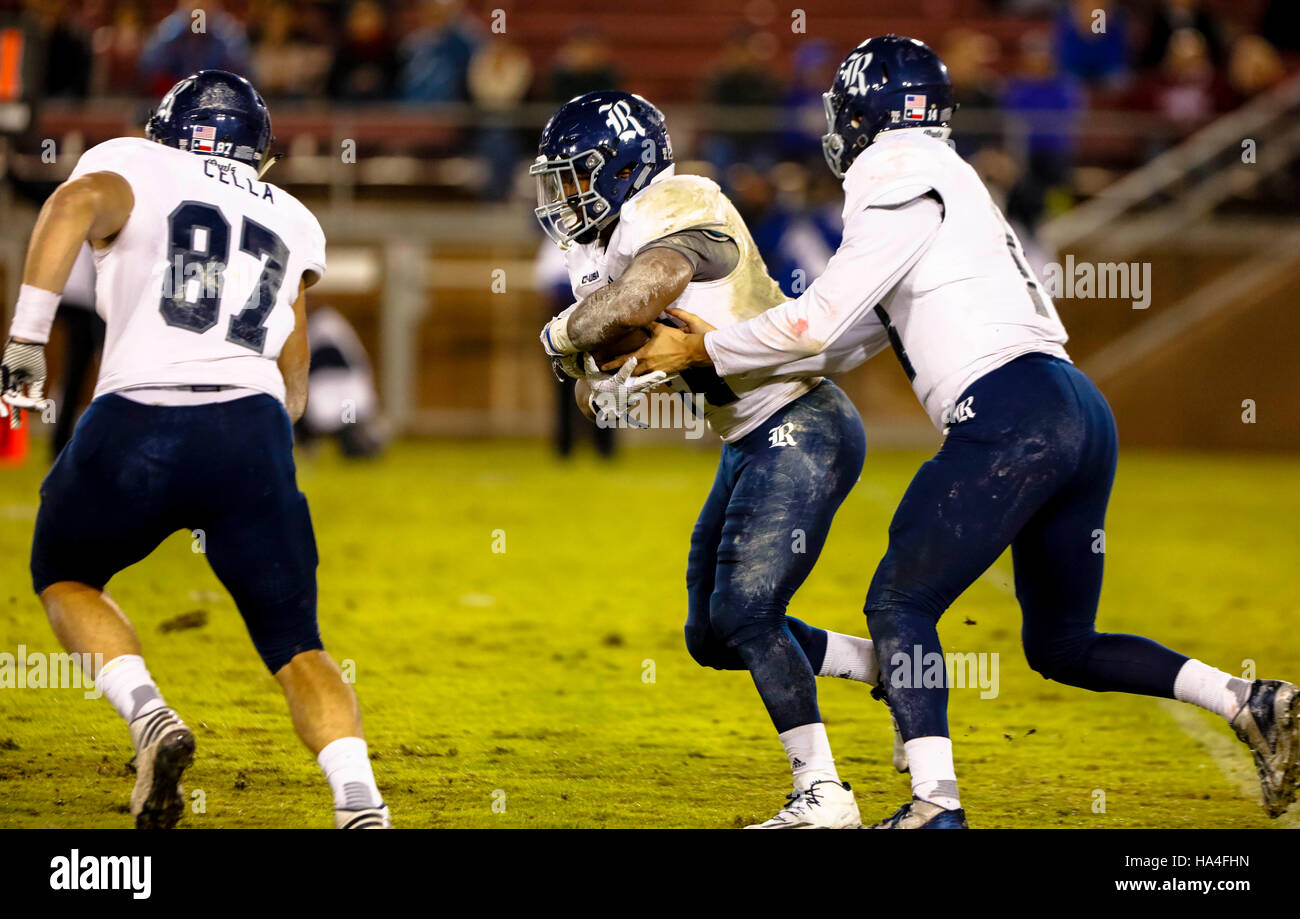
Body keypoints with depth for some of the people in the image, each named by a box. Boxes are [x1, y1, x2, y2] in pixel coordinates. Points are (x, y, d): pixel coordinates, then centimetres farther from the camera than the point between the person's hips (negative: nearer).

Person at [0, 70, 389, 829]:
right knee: (296, 645, 11)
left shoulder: (135, 168, 14)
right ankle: (360, 802, -14)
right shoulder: (292, 221, 27)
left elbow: (78, 203, -11)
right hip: (252, 430, 2)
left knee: (65, 577, 25)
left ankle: (150, 716, -1)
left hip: (136, 426, -2)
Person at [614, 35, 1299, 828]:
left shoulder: (901, 172, -2)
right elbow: (842, 345, 27)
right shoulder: (943, 185, 27)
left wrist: (706, 349, 7)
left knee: (899, 608, -3)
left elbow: (819, 324, -6)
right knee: (1063, 646, 15)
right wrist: (701, 354, 24)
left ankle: (935, 805, -13)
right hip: (1083, 417, 9)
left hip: (1013, 417, -9)